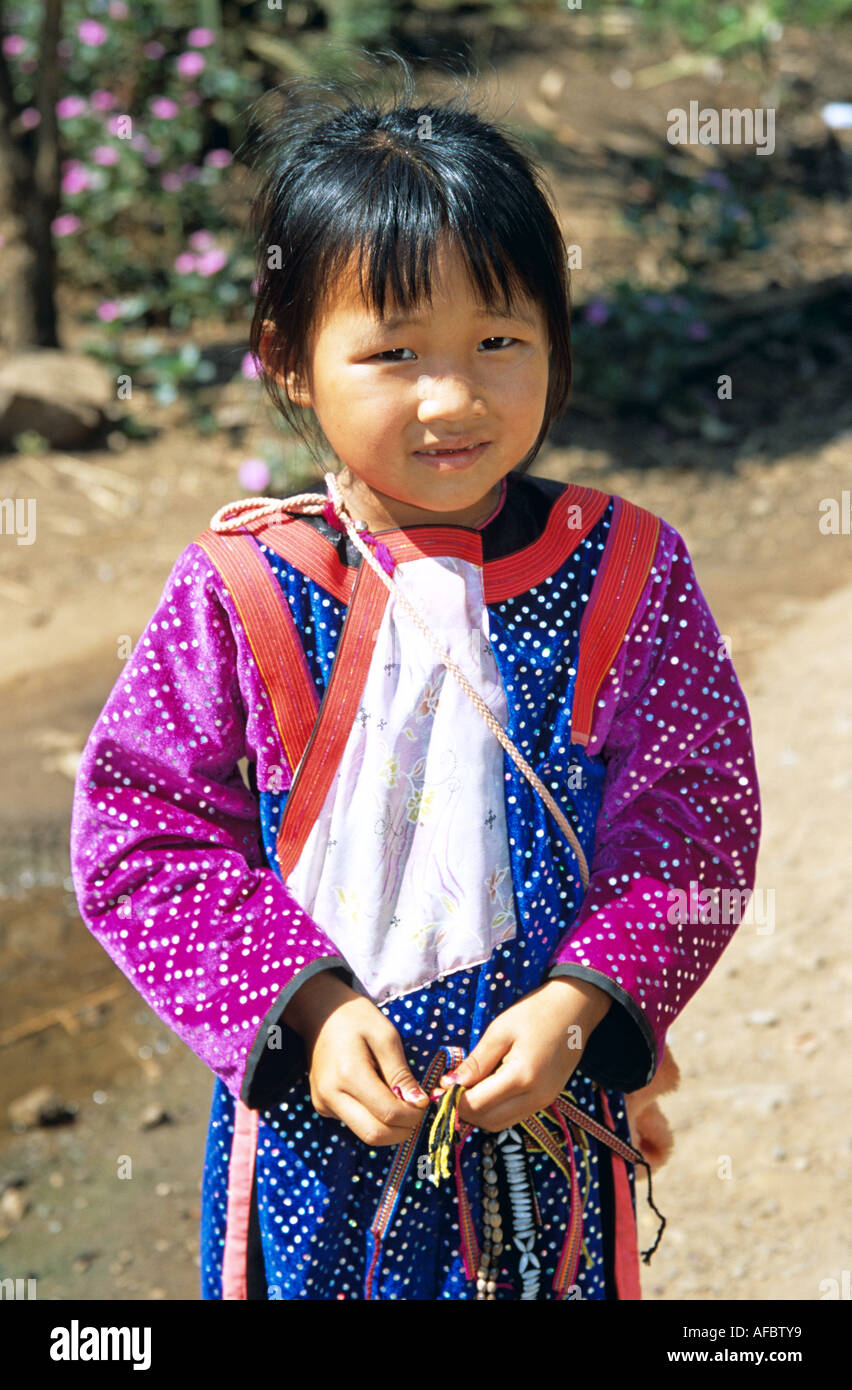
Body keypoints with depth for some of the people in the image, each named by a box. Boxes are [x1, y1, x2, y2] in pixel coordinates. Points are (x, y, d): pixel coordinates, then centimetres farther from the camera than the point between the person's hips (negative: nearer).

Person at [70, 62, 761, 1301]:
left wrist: (578, 1004, -18)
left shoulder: (628, 575, -7)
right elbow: (144, 837, -8)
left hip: (550, 1106, 1)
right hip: (311, 1110, 0)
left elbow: (692, 828, -5)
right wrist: (307, 1005, -18)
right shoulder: (238, 591, -9)